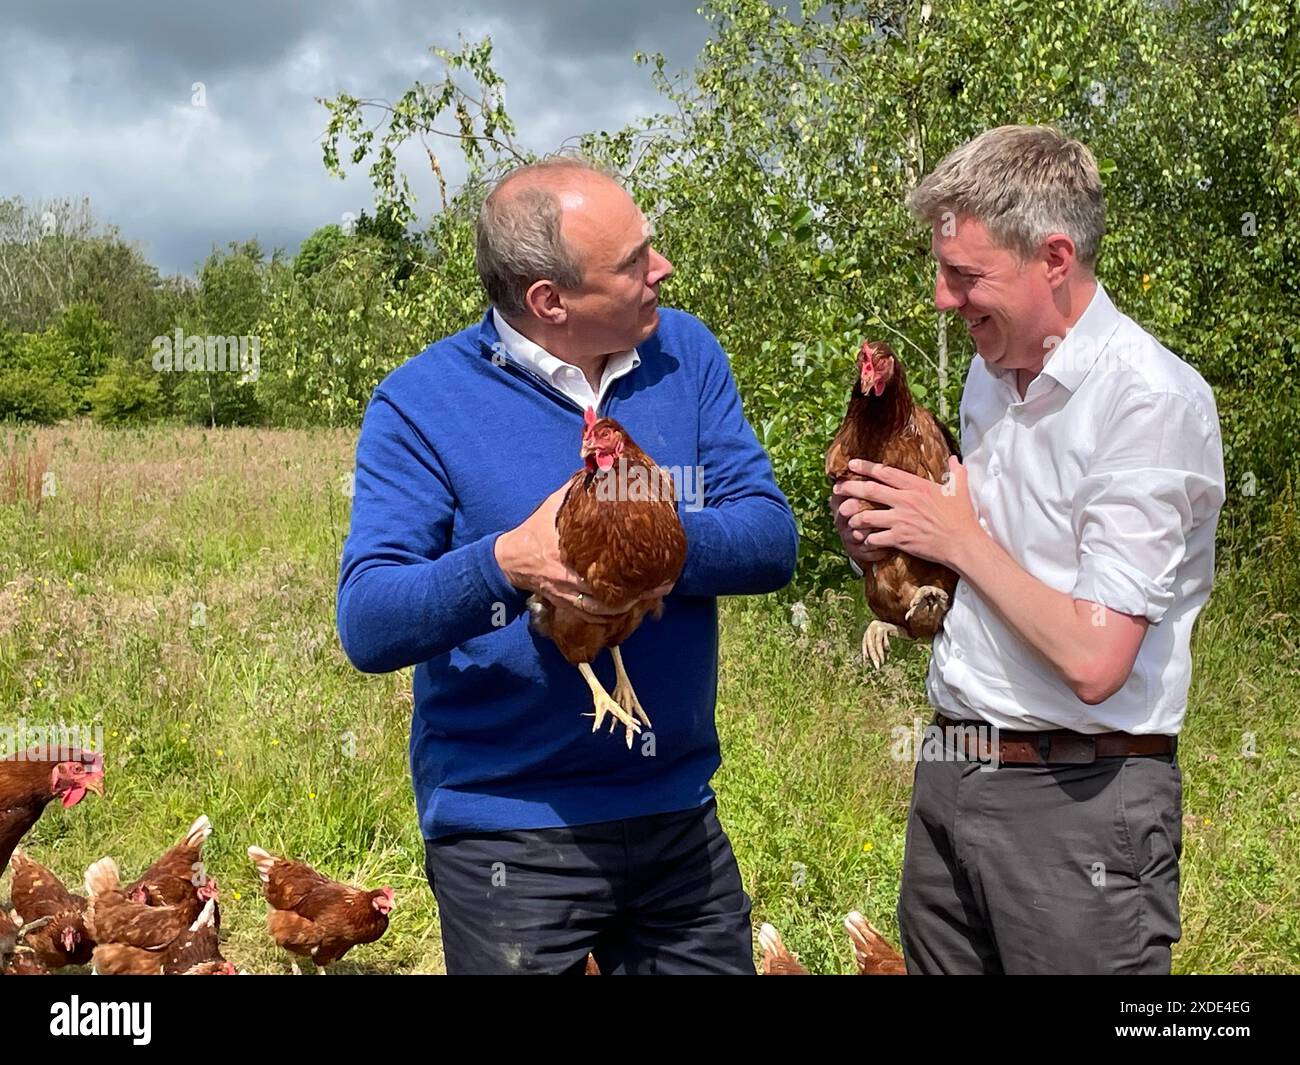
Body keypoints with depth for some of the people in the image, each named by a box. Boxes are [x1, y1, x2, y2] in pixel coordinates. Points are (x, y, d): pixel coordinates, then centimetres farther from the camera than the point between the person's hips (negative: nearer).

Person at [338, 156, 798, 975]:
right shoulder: (422, 405, -11)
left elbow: (772, 540, -6)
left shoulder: (686, 354, 0)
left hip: (680, 812, 4)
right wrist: (507, 563, -34)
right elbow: (368, 623, -17)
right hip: (508, 834, -4)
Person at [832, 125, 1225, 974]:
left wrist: (960, 539, -12)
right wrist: (888, 546, 0)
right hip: (949, 778, 8)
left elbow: (1094, 660, -24)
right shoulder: (992, 372, 8)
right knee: (938, 960, 17)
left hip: (1080, 801, -7)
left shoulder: (1155, 401, -18)